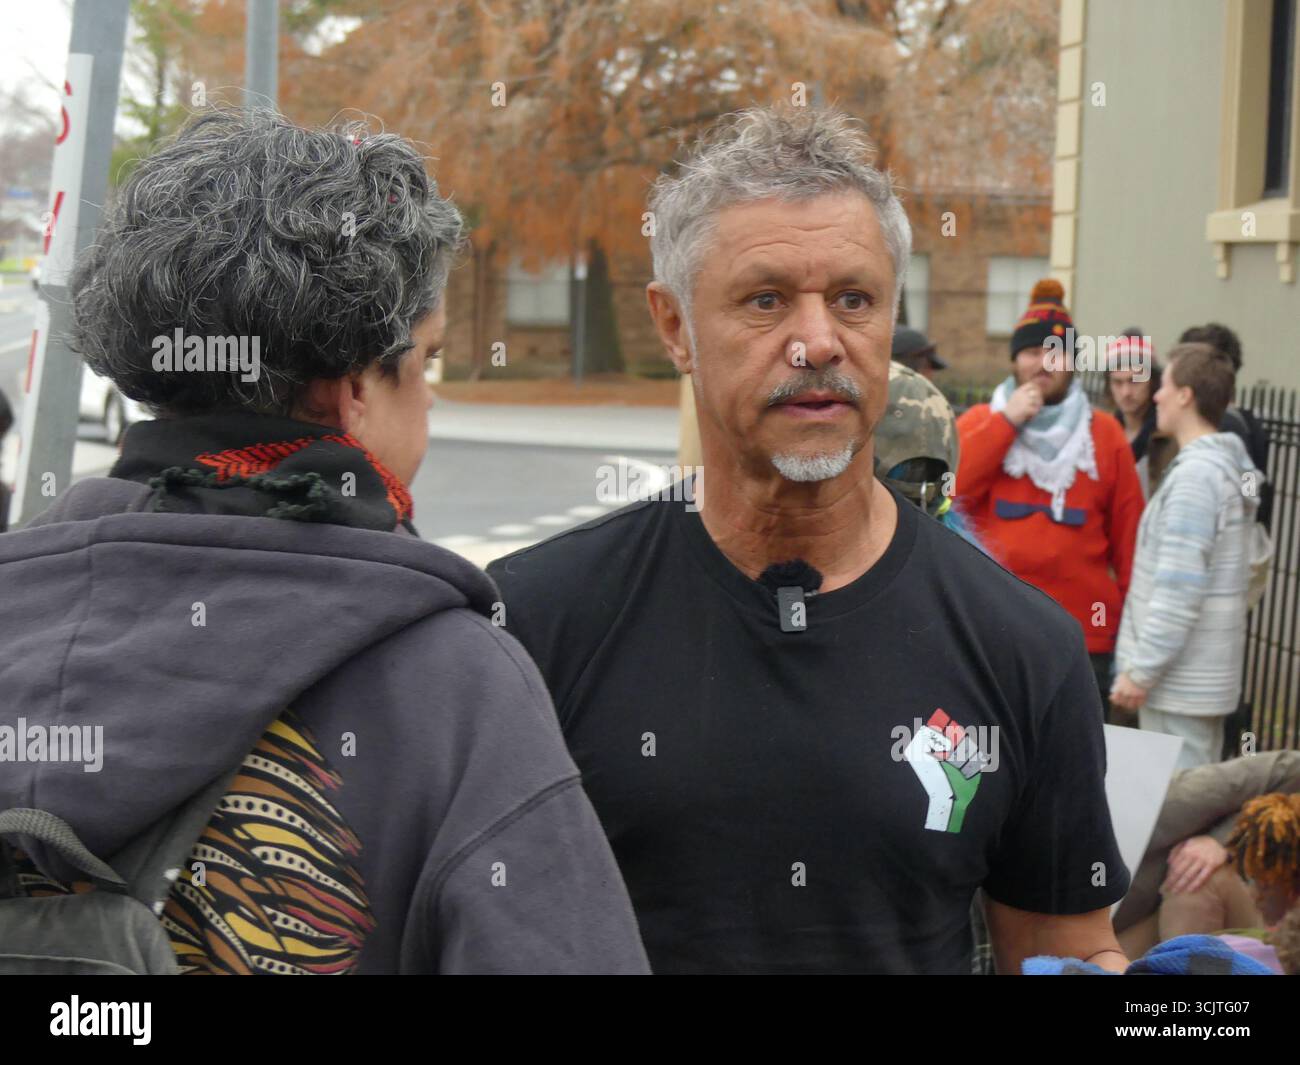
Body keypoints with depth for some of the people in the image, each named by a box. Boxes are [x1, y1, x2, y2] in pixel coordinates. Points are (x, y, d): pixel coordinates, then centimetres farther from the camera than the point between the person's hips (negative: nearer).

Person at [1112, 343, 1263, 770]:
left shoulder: (1195, 475, -18)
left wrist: (1141, 670, -18)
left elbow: (1179, 587, -23)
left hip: (1179, 682, -10)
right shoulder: (1230, 466, 12)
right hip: (1207, 676, 10)